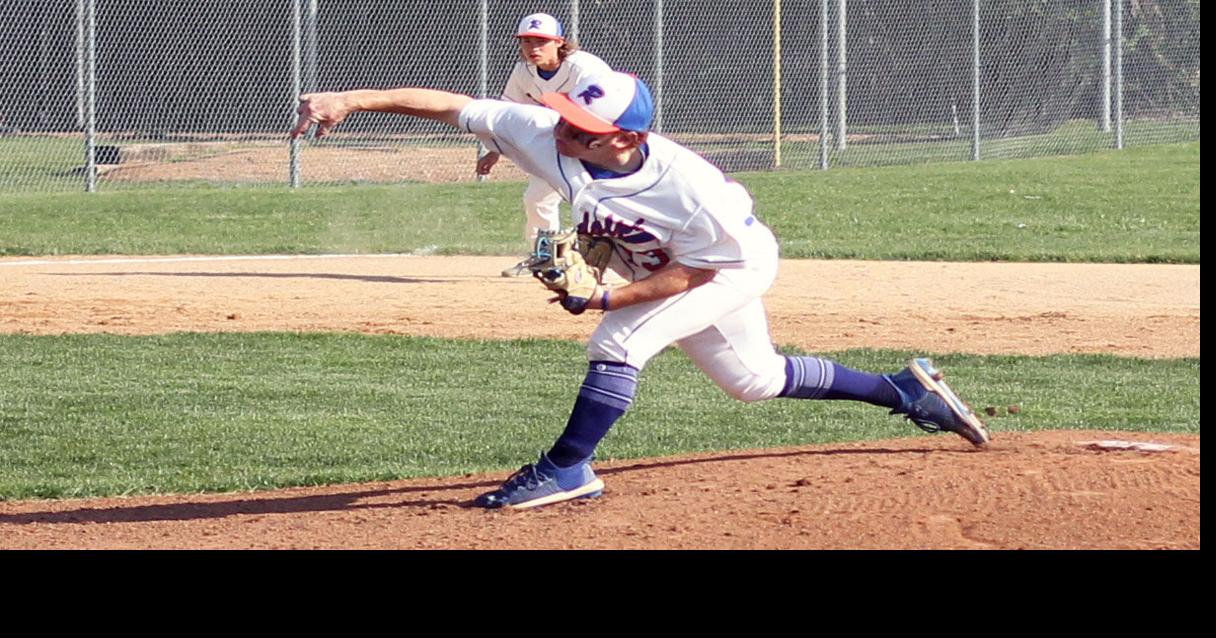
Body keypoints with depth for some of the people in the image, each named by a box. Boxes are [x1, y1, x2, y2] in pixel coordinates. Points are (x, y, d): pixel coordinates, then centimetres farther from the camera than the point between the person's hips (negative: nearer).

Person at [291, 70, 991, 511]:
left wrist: (605, 299, -34)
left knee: (620, 341, -25)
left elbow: (692, 272, -27)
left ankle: (567, 469, -11)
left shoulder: (690, 189, -41)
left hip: (737, 263, -7)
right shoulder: (548, 135, -30)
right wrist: (354, 99, -37)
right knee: (756, 379, 20)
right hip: (653, 264, 7)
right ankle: (908, 389, 35)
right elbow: (454, 106, -29)